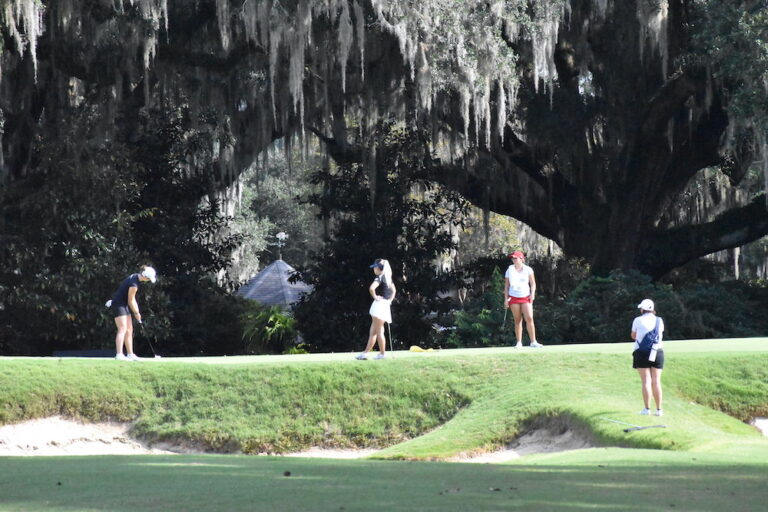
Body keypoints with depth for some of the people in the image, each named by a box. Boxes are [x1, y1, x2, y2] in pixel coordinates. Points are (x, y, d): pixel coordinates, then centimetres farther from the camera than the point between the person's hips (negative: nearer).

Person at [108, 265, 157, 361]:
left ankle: (130, 354, 13)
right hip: (119, 304, -10)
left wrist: (136, 311, 5)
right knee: (122, 329, -16)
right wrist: (137, 313, -3)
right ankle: (119, 354, -23)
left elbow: (132, 299, 10)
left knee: (129, 330, 10)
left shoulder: (136, 277, 3)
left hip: (124, 305, 10)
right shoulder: (134, 284, -26)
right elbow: (130, 301, -16)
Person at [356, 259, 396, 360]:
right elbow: (394, 290, 28)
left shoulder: (379, 278, -13)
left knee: (379, 331, -2)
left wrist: (375, 296, -16)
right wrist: (390, 300, 19)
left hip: (379, 303, -9)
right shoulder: (388, 278, 13)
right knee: (372, 331, 10)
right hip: (386, 305, 9)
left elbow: (371, 288, -31)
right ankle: (365, 352, 11)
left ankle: (382, 353, 1)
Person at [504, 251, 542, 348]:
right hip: (514, 298, 1)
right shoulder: (510, 270, 5)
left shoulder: (528, 270, 2)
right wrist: (506, 299, 1)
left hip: (526, 297, -1)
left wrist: (532, 294, -8)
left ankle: (533, 341, -10)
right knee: (517, 320, 0)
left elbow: (533, 283, 6)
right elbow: (506, 285, 8)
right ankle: (519, 342, 5)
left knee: (529, 318, -13)